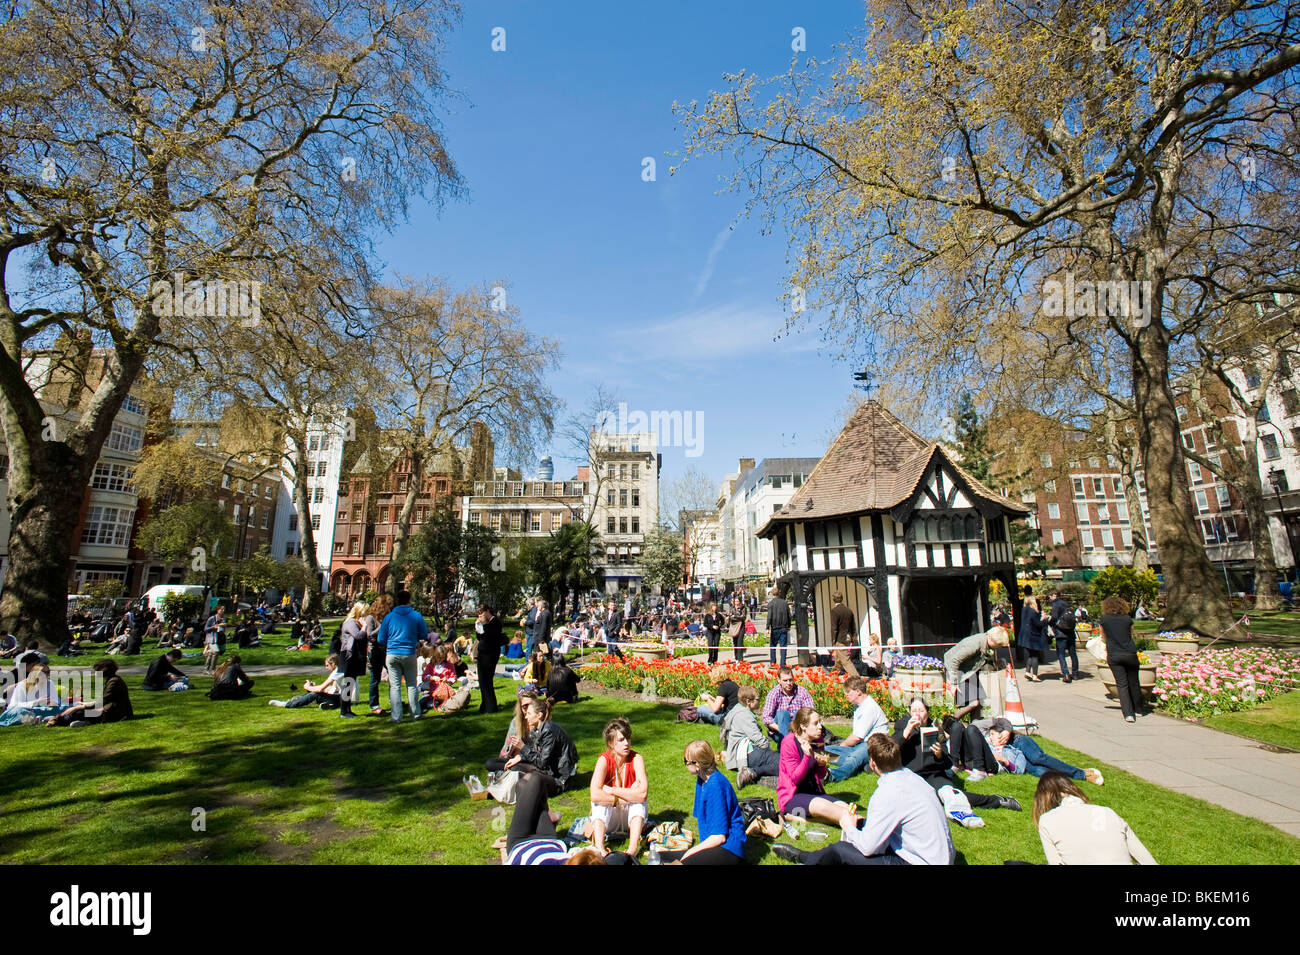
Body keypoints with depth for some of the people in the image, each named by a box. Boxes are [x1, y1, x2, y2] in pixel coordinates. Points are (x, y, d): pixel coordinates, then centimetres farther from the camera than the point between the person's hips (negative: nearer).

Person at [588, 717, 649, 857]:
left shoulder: (636, 759, -18)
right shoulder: (604, 760, -19)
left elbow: (642, 794, -33)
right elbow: (595, 795, -34)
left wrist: (611, 790, -29)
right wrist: (628, 796, -30)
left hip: (631, 815, 1)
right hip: (607, 819, 0)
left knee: (639, 801, -29)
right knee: (600, 801, -29)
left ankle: (633, 847, -37)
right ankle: (599, 848, -38)